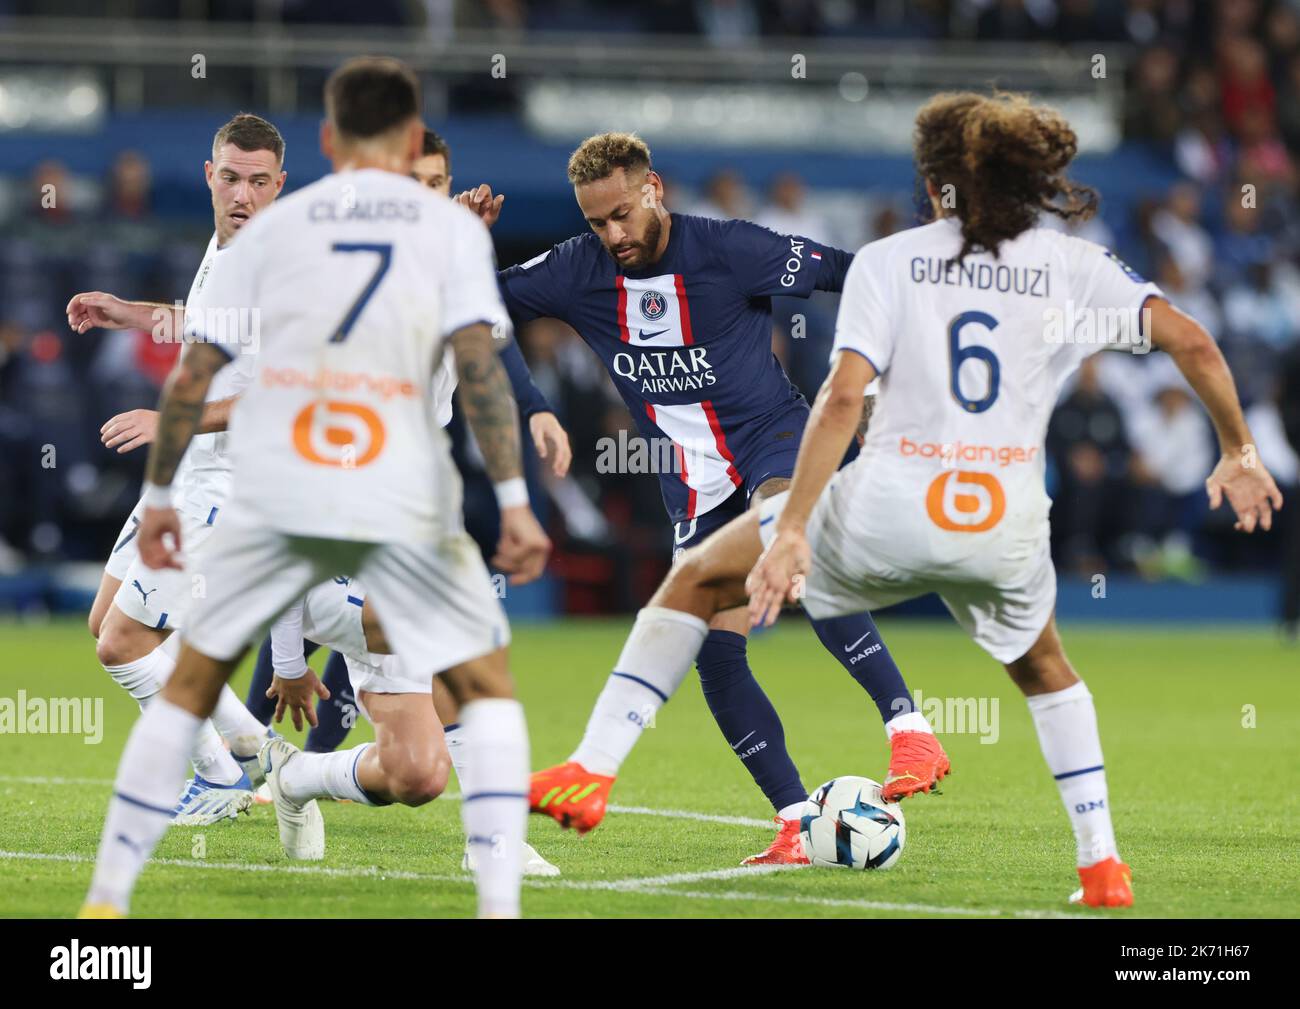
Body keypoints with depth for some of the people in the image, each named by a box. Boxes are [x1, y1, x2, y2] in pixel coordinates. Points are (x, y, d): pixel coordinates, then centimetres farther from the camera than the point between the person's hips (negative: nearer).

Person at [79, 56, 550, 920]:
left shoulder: (276, 226, 12)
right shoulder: (451, 226, 6)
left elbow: (193, 373, 10)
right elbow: (478, 362, -7)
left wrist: (160, 496, 19)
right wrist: (514, 501, -9)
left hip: (275, 495, 2)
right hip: (404, 500, -2)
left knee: (192, 685, 16)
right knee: (488, 689, 12)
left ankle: (108, 897, 13)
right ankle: (499, 898, -3)